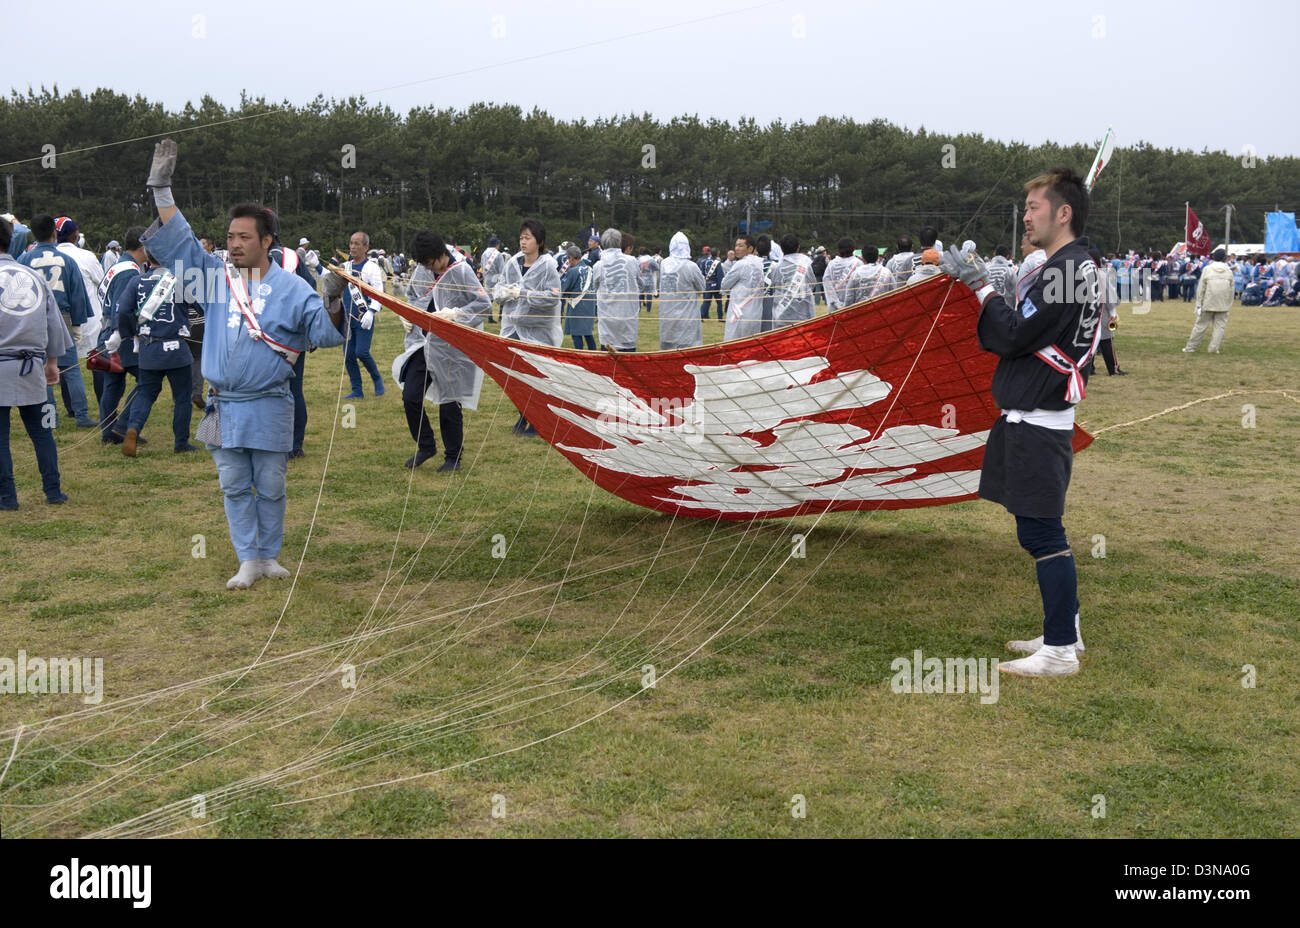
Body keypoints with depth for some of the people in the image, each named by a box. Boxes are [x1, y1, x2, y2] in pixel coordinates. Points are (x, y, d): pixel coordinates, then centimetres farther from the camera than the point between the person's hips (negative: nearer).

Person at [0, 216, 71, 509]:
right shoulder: (34, 277, 8)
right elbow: (54, 322, 14)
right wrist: (52, 361, 22)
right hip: (31, 366, 5)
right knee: (40, 431, 12)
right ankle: (53, 492, 13)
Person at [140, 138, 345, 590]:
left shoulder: (291, 289, -5)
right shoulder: (217, 276, 4)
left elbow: (326, 332, -11)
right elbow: (176, 243, 6)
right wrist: (161, 189, -1)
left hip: (269, 407, -3)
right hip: (224, 405, 3)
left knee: (270, 487, 8)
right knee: (234, 486, 8)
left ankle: (269, 556, 23)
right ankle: (248, 561, 17)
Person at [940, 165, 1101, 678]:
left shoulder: (1065, 270, -16)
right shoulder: (1071, 267, 17)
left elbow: (1013, 335, -19)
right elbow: (1016, 336, 16)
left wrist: (982, 286, -9)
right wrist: (981, 285, 9)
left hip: (1038, 423, -10)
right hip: (1032, 418, 10)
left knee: (1040, 530, -6)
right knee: (1043, 529, 16)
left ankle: (1060, 650, 1)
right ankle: (1065, 630, 27)